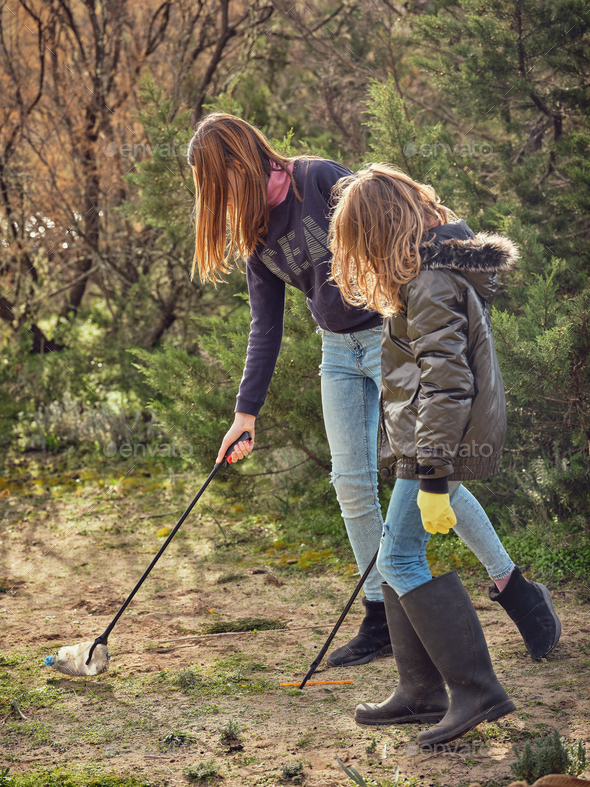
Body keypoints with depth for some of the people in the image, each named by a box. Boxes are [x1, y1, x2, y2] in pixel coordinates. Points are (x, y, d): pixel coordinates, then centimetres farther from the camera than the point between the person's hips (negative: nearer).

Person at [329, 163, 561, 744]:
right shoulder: (441, 266, 15)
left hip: (441, 441, -10)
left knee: (402, 561, -9)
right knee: (401, 559, 12)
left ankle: (476, 690, -8)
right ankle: (421, 693, 18)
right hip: (431, 443, 10)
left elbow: (445, 384, -24)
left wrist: (434, 479, -25)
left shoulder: (432, 283, -18)